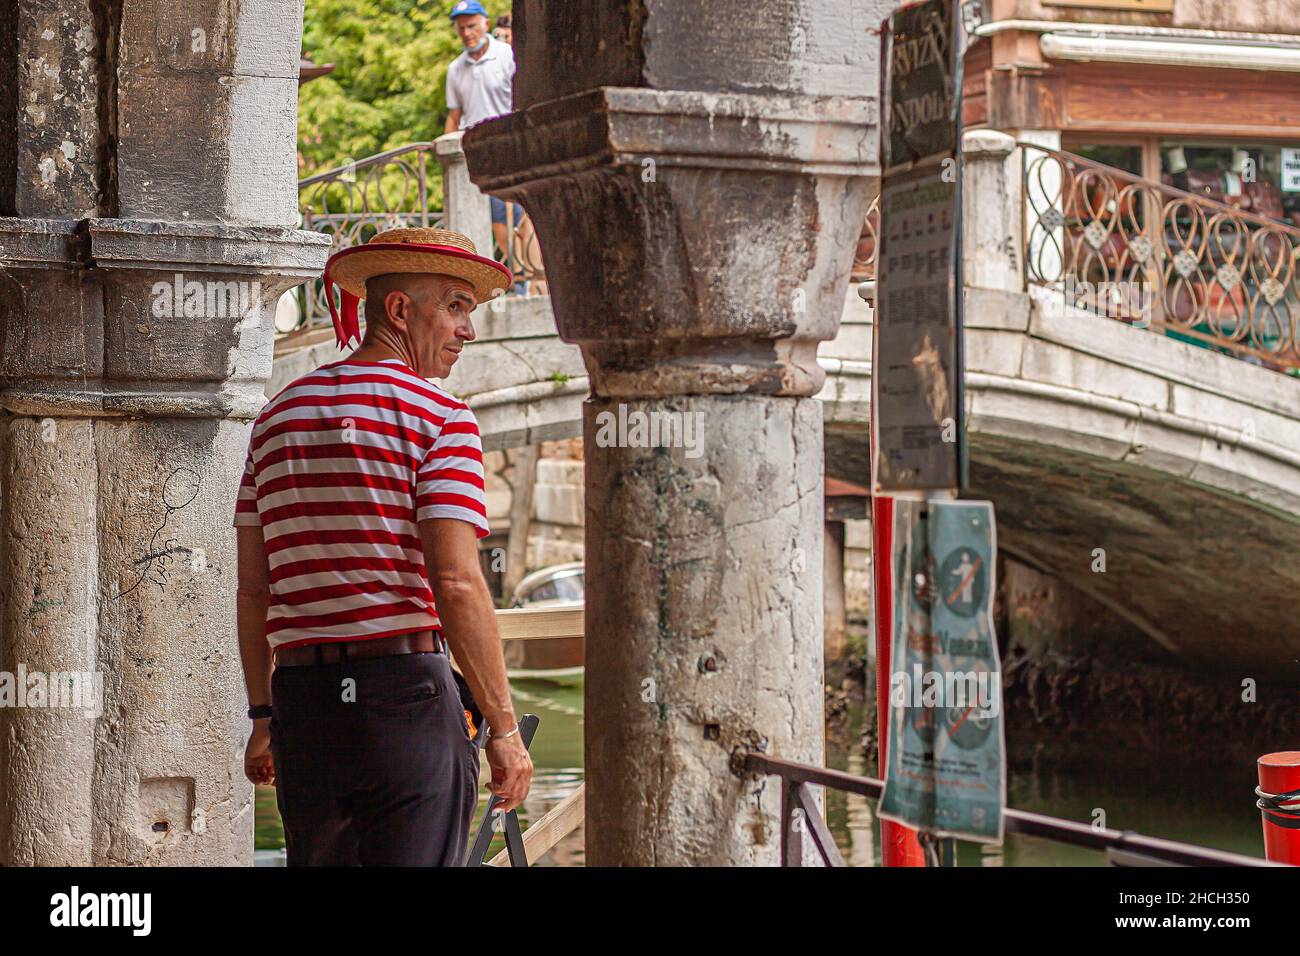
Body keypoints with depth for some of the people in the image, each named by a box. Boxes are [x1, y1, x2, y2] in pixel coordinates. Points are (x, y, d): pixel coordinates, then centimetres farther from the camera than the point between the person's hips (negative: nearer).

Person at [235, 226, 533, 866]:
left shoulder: (279, 414, 14)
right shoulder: (439, 418, -5)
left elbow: (252, 587, 14)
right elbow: (456, 584, -15)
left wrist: (262, 716, 19)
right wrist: (504, 728, -12)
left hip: (304, 694, 6)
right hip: (406, 691, -6)